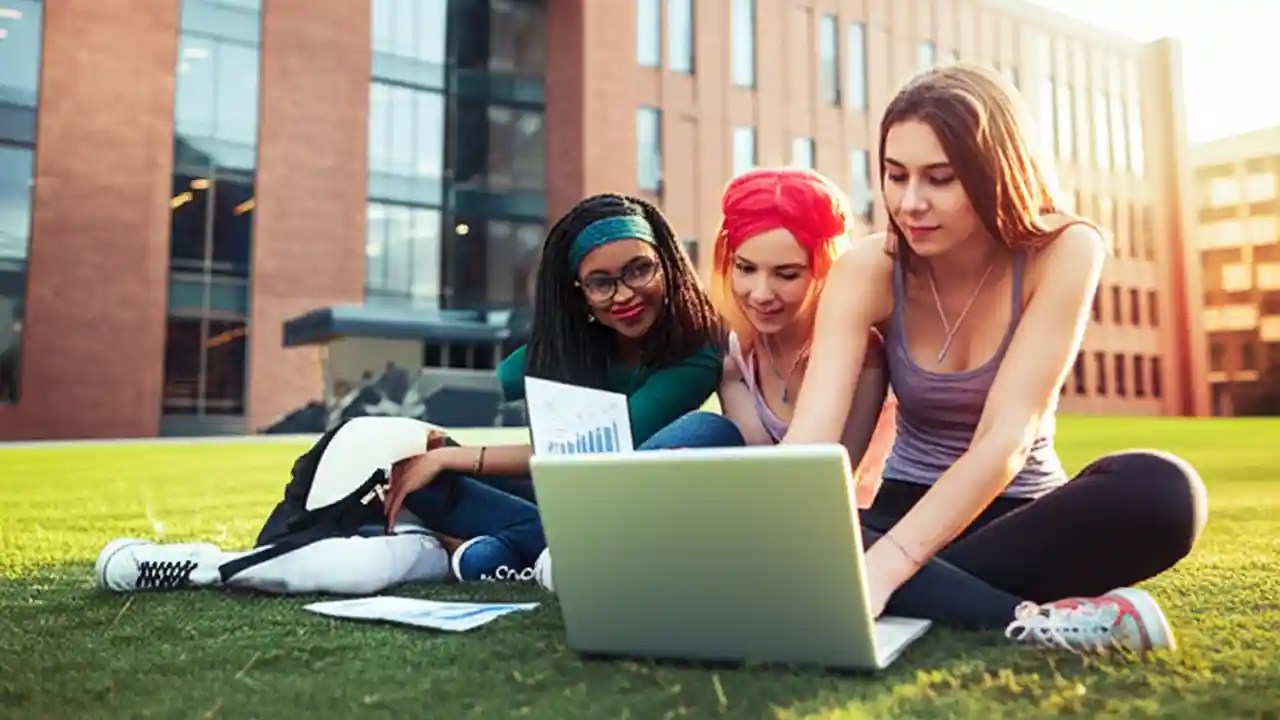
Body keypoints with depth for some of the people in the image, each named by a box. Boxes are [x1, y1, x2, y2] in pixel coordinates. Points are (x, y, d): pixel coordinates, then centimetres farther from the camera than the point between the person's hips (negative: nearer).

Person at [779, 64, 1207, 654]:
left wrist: (887, 565, -40)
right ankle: (1028, 621, -32)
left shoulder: (1063, 252, -17)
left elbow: (1006, 438, -26)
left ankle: (924, 601, -25)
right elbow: (810, 434, -24)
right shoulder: (867, 271, -12)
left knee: (1160, 490, -33)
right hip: (908, 513, 2)